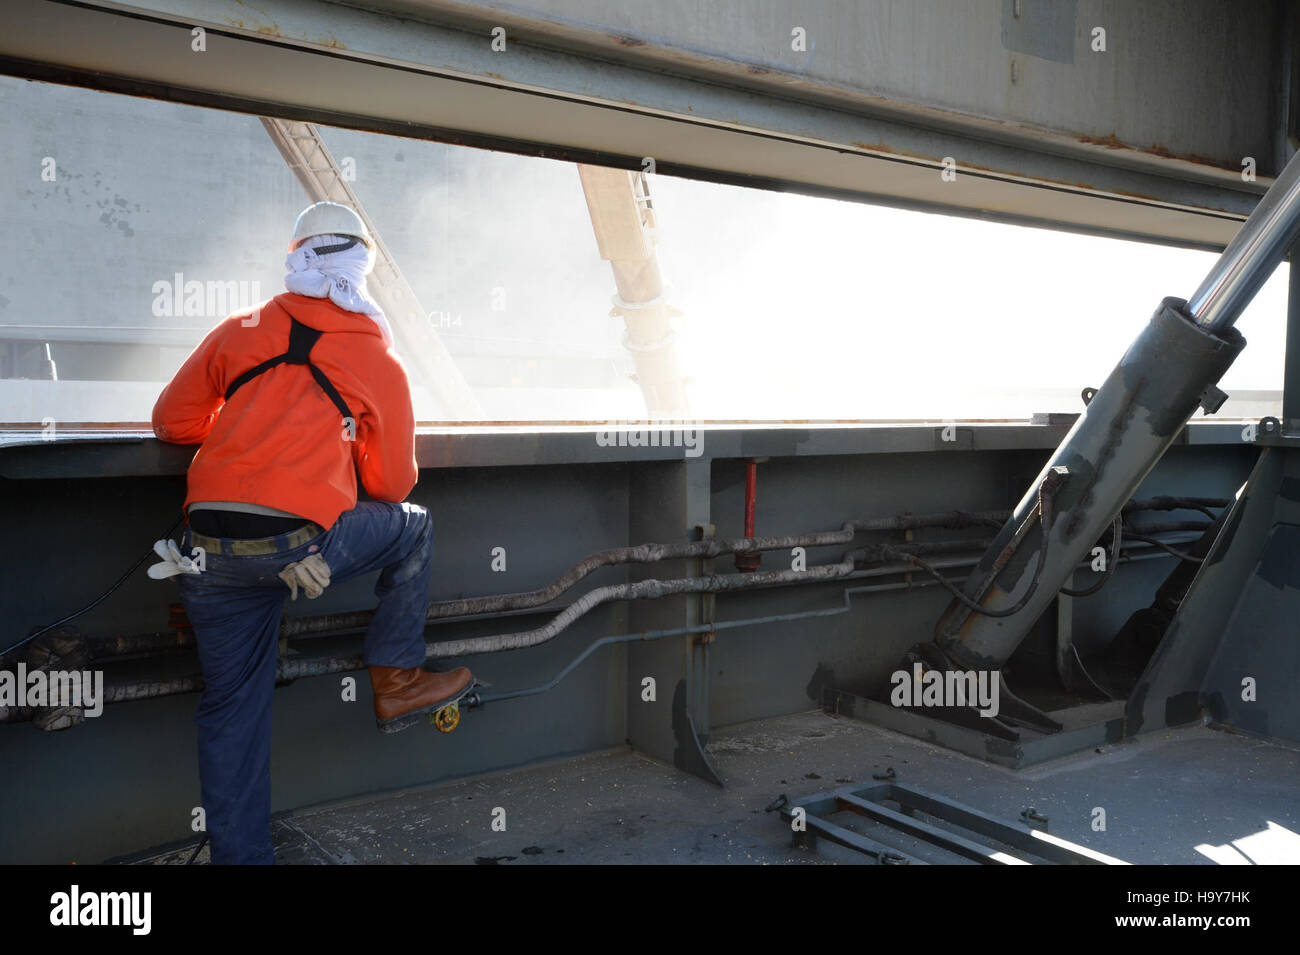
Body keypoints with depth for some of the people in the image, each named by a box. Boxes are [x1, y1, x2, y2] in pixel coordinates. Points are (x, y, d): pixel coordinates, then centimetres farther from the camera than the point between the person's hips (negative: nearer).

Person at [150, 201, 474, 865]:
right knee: (412, 527, 24)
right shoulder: (379, 361, 10)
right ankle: (395, 682, 25)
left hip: (209, 552, 4)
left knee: (232, 709, 16)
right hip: (300, 546, -3)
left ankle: (238, 854, 24)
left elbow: (172, 422, 20)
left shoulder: (240, 331, 15)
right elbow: (393, 486, 15)